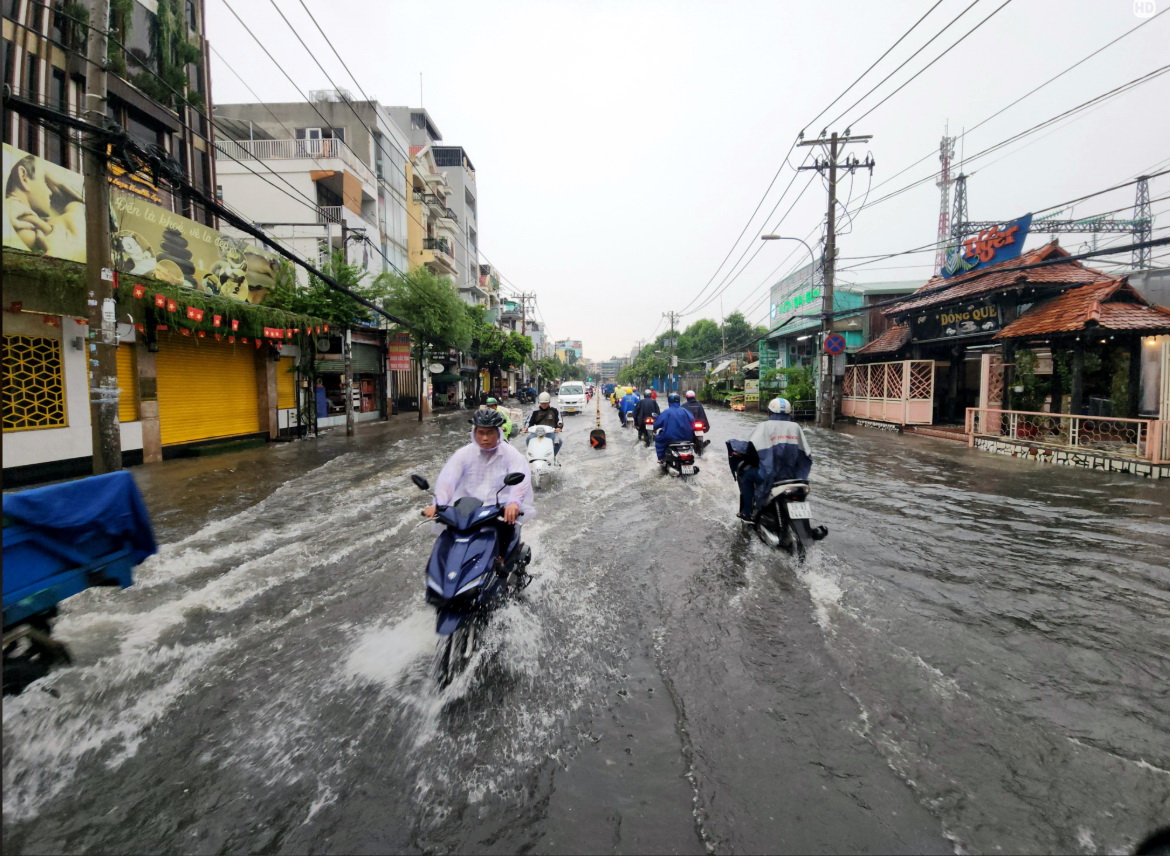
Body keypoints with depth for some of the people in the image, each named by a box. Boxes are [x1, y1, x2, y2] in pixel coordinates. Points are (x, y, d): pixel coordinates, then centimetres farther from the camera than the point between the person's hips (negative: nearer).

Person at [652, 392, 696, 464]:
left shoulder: (666, 412, -9)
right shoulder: (686, 412, 3)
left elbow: (657, 424, -9)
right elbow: (692, 425, 7)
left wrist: (655, 430, 14)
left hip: (670, 439, -4)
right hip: (686, 438, 4)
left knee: (658, 438, 23)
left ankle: (661, 458, 17)